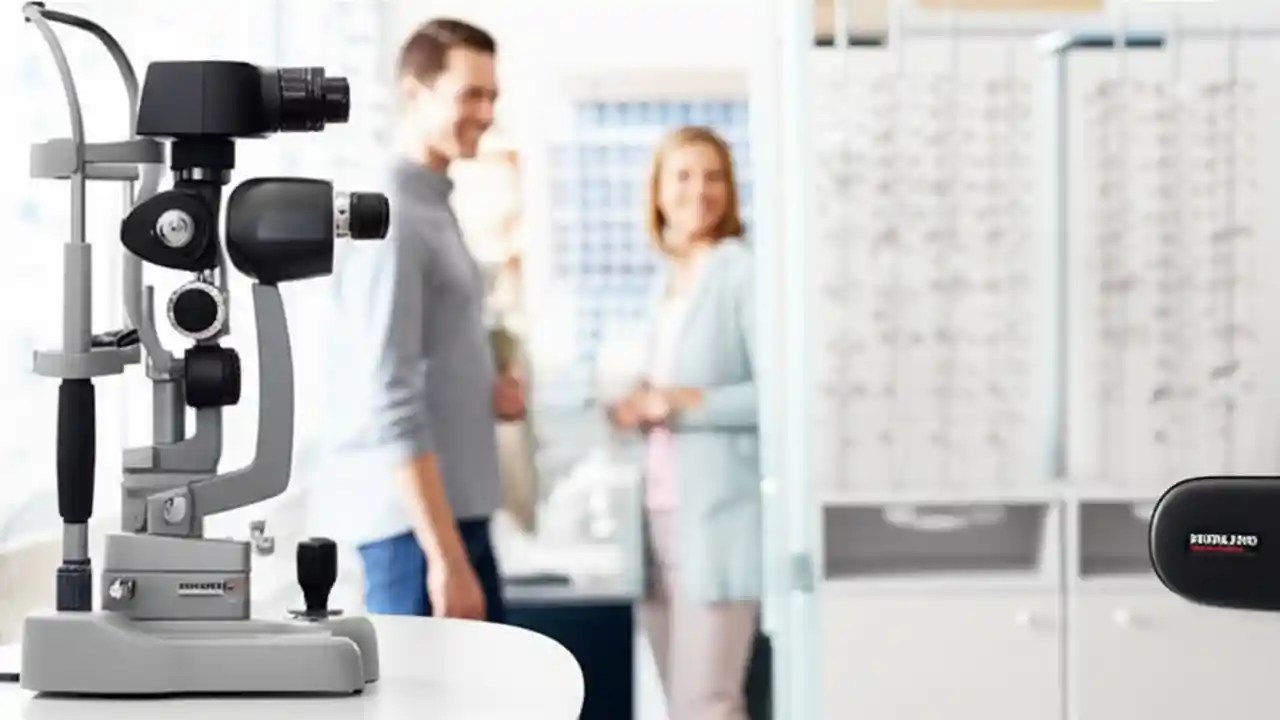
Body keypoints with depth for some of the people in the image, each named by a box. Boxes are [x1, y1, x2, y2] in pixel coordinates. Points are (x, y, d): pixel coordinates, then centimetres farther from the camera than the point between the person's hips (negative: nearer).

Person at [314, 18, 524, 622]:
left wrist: (488, 394, 3)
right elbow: (390, 403, -21)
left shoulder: (433, 208, 14)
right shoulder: (391, 220, -15)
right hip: (414, 517, -10)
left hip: (451, 508, 10)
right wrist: (444, 555, -23)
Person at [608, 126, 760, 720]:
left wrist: (684, 402, -16)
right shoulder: (666, 281, 17)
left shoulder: (743, 272, -7)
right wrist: (639, 407, 4)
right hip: (662, 514, 8)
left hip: (718, 516, -8)